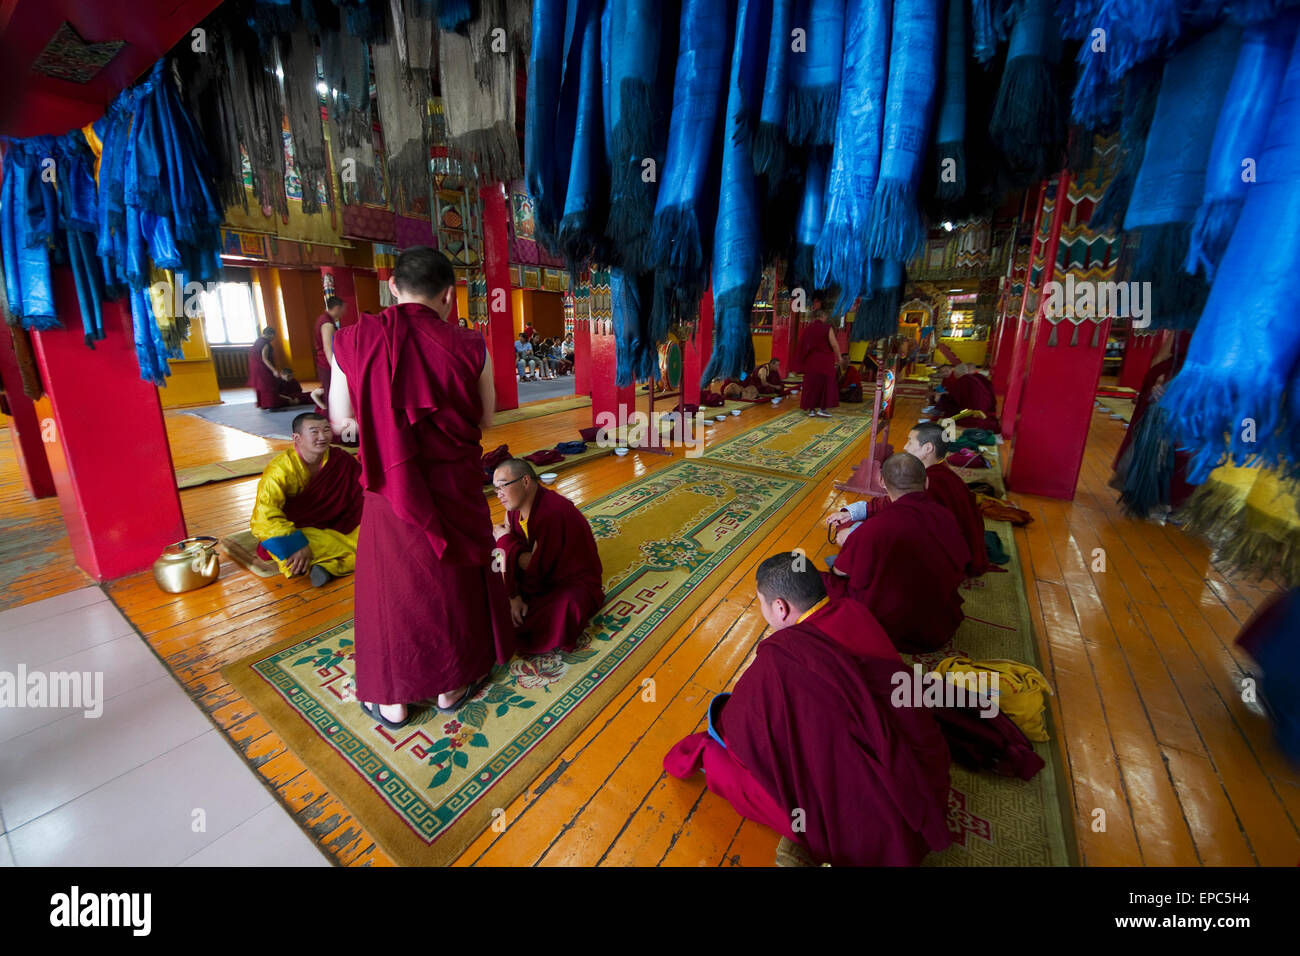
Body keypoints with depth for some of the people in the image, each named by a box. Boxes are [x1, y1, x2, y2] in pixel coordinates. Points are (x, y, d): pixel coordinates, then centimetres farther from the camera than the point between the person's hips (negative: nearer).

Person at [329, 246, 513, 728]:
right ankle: (452, 685, 37)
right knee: (455, 581, 18)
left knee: (393, 585, 16)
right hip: (455, 487, 1)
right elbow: (484, 418, 0)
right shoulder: (468, 346, -11)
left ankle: (392, 700, 33)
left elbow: (342, 421, -1)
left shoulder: (354, 340, -9)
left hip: (390, 489, 0)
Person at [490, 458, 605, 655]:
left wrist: (506, 540, -13)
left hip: (574, 582, -7)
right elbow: (505, 557, -6)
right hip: (544, 577, 7)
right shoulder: (514, 507, -4)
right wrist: (513, 596, -16)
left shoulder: (553, 512, -30)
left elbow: (535, 567, -25)